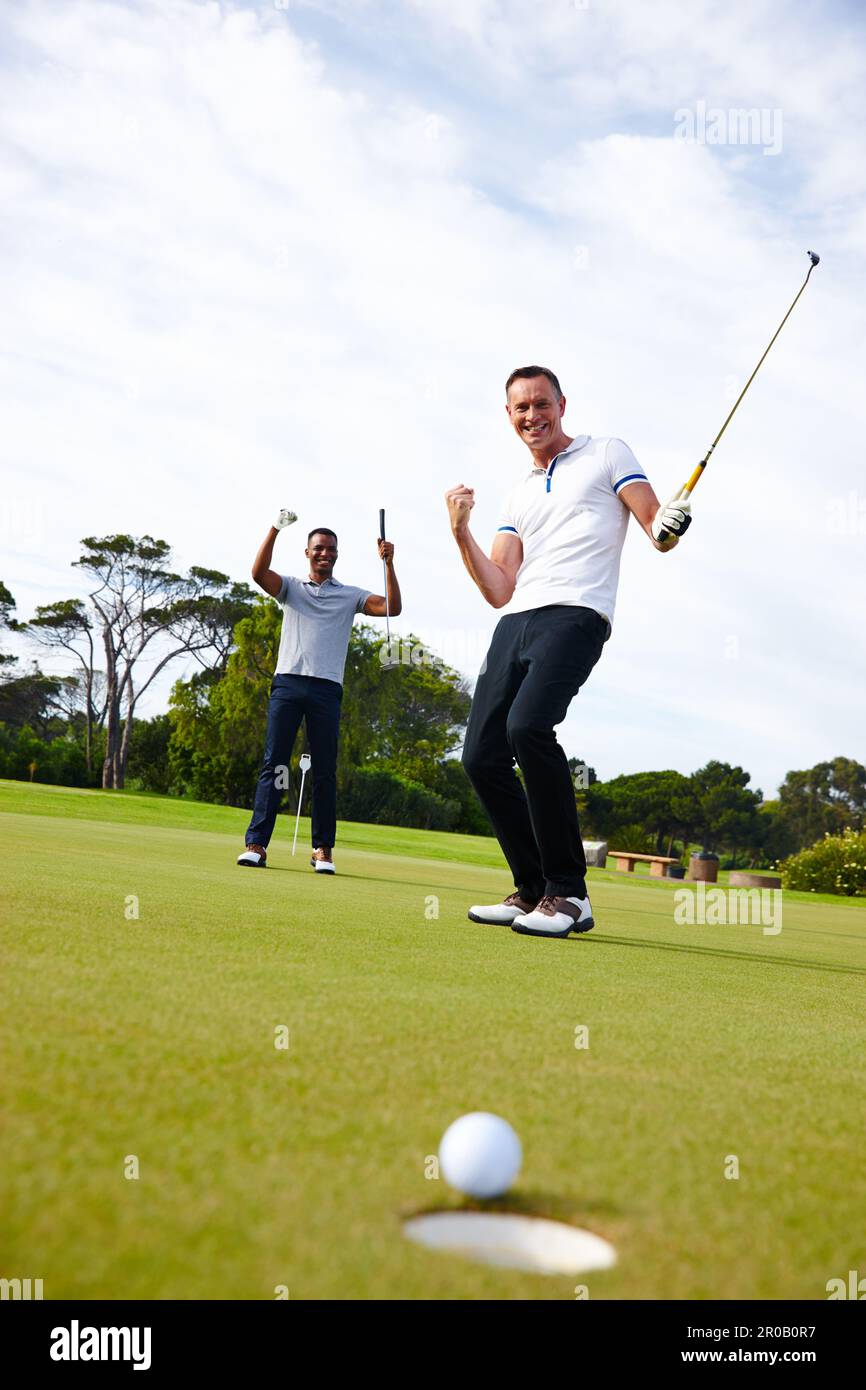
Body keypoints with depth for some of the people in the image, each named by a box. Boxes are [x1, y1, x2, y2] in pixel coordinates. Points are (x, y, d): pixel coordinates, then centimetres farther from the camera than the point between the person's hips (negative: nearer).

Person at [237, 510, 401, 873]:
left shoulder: (350, 595, 16)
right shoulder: (291, 587, 15)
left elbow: (392, 607, 3)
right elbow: (259, 573, -4)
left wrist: (388, 564, -5)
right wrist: (276, 529, -11)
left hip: (327, 689, 1)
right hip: (288, 682, 0)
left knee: (325, 771, 0)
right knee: (273, 764, -6)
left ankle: (323, 849, 5)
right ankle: (256, 844, -8)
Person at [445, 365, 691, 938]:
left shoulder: (608, 454, 13)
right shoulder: (518, 497, 26)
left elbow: (656, 527, 3)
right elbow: (500, 592, 18)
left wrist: (669, 526, -21)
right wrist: (461, 532, 7)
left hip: (575, 616, -6)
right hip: (514, 625, 7)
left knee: (527, 725, -30)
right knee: (482, 755, -5)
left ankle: (569, 893, -20)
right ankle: (533, 891, 8)